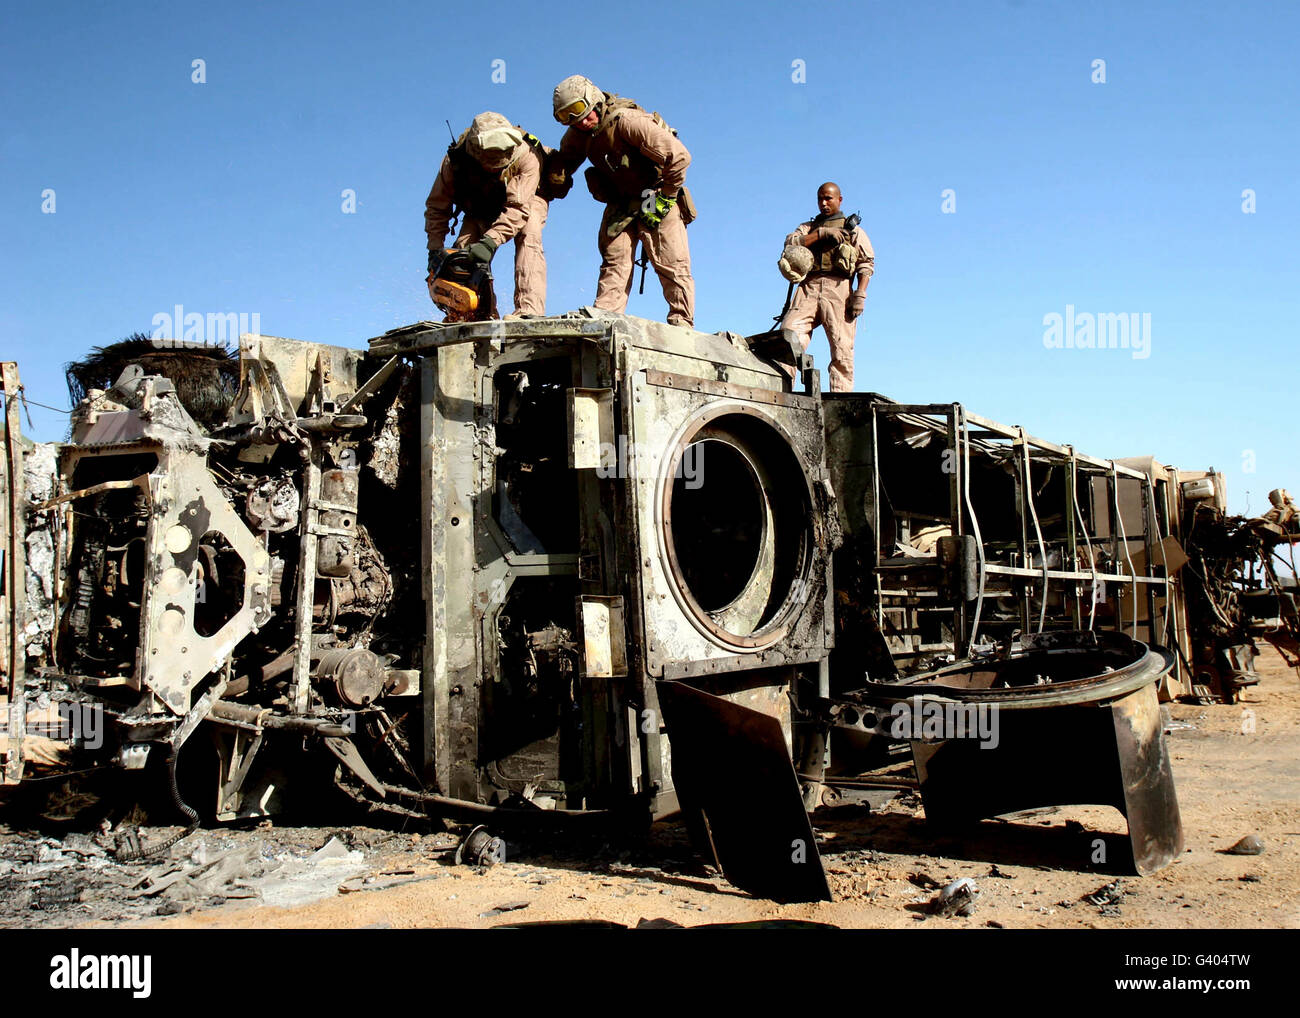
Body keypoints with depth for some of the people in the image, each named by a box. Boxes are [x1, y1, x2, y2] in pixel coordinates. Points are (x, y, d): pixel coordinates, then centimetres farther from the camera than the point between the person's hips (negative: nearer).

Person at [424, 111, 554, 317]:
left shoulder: (526, 156, -40)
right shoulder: (456, 159, -31)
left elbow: (518, 207, -43)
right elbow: (437, 206, -19)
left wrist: (489, 242, -54)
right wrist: (435, 249, -28)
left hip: (527, 199, -3)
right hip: (481, 206, 3)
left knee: (527, 237, -31)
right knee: (464, 249, -16)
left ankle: (530, 309, -42)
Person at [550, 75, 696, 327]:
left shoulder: (627, 121, -25)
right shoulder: (578, 134, -2)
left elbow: (679, 156, -26)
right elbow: (564, 164, 17)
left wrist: (665, 198, -19)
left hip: (654, 199, -6)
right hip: (620, 202, 6)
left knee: (671, 264, -8)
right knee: (614, 261, -4)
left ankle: (681, 323, -4)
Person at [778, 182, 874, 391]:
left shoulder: (853, 229, 22)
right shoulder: (808, 227, 28)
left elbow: (867, 262, 9)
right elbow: (790, 243, 7)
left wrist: (860, 293, -7)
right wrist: (822, 233, -3)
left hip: (839, 289, -2)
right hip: (809, 288, 2)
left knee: (842, 349, -11)